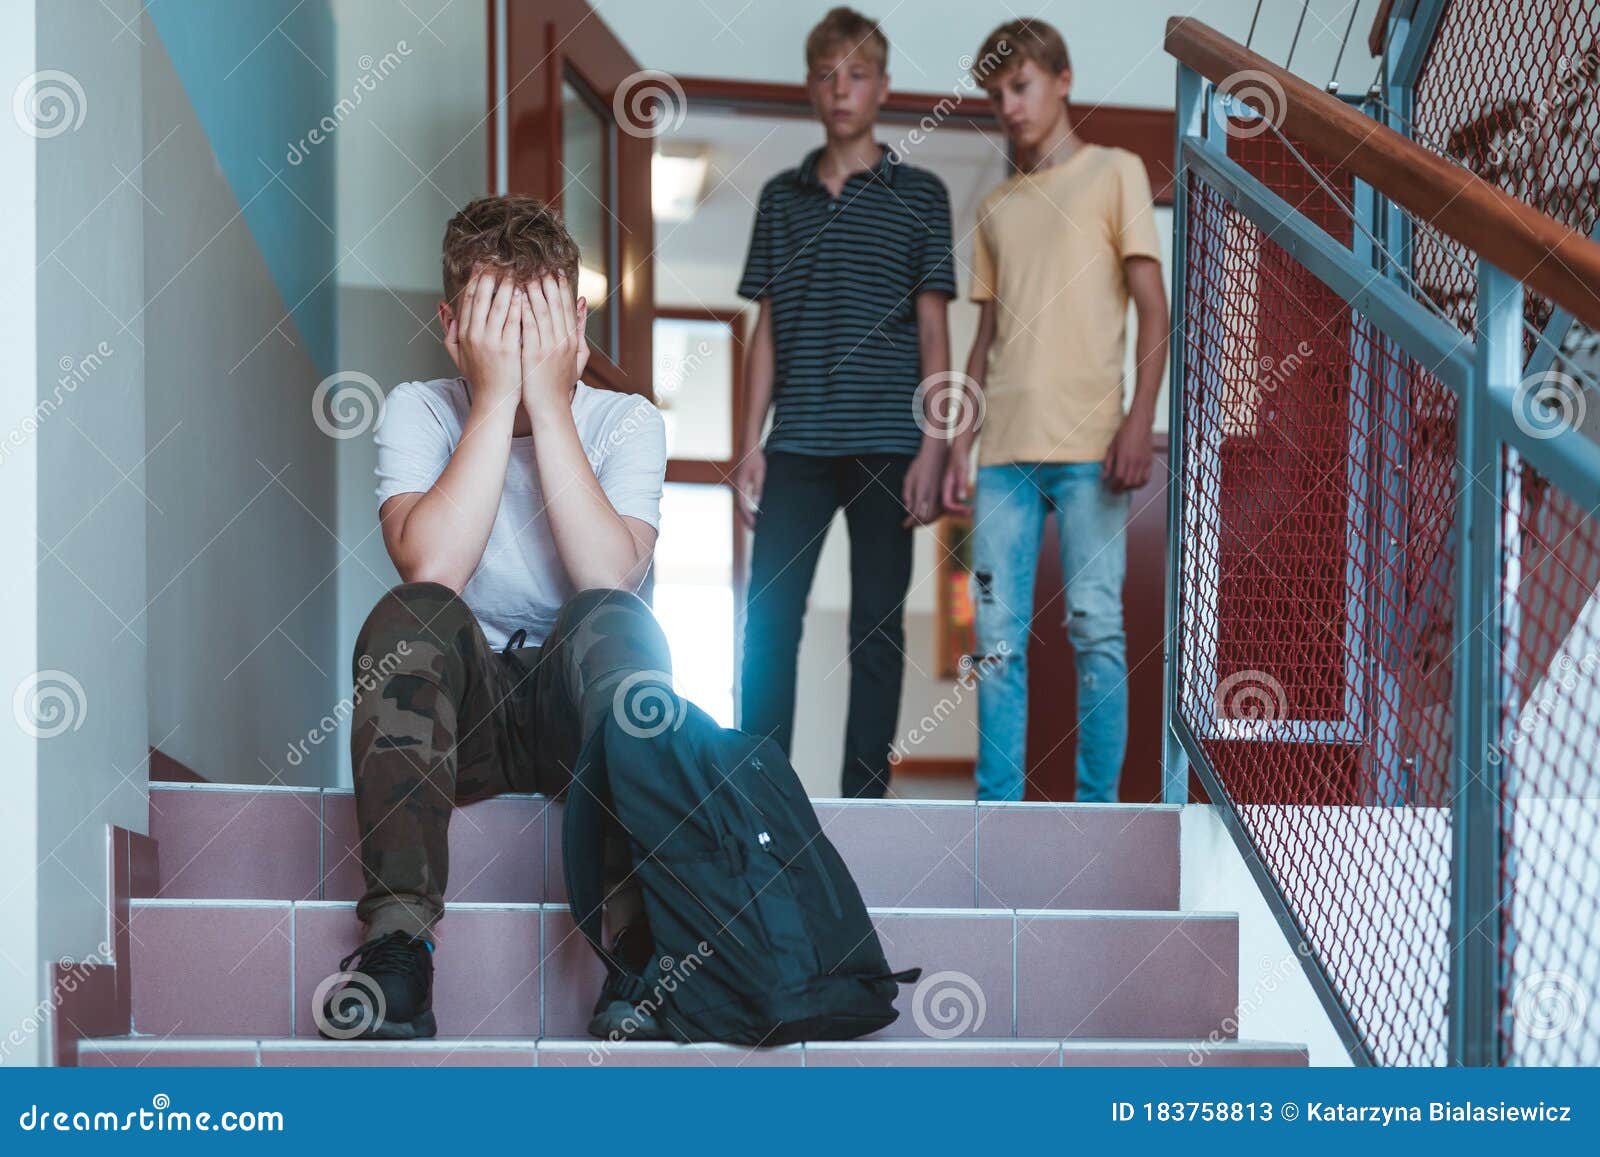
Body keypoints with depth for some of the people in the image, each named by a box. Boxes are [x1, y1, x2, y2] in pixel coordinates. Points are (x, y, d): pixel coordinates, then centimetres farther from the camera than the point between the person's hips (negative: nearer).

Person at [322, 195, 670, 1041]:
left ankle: (638, 959, -33)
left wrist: (549, 399, -21)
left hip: (581, 715, 0)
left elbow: (610, 577, -22)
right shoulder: (420, 412, -2)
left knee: (613, 623, -32)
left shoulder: (626, 422, -2)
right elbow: (430, 569, -23)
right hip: (460, 716, 0)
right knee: (409, 618, -30)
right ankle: (400, 951, -34)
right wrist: (496, 398, -21)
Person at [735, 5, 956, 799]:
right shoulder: (781, 197, 13)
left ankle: (863, 798, 6)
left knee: (878, 623, 1)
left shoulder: (919, 195, 6)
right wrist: (751, 444, 5)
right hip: (797, 443, 2)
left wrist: (931, 448, -5)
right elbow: (768, 329, 12)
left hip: (887, 443, -2)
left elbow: (933, 327, 3)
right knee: (767, 615, -3)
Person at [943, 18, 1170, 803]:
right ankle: (998, 810, 3)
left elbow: (1153, 310, 1)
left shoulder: (1114, 172, 7)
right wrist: (960, 442, 12)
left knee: (1095, 627, -6)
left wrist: (1140, 419, -11)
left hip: (1087, 444, -4)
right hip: (1005, 450, 5)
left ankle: (1097, 813, -1)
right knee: (997, 636, 0)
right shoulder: (995, 208, 21)